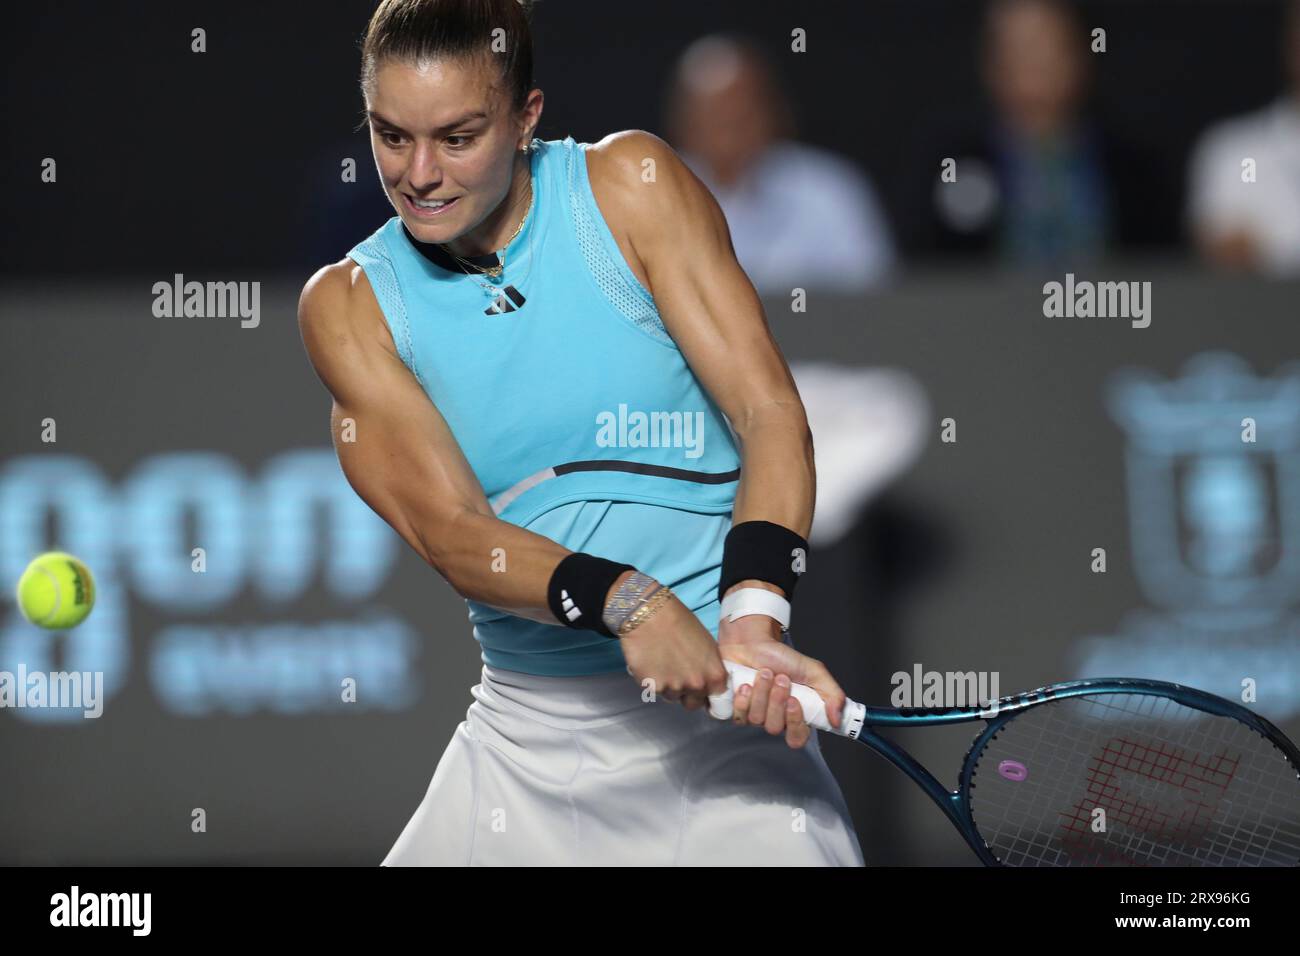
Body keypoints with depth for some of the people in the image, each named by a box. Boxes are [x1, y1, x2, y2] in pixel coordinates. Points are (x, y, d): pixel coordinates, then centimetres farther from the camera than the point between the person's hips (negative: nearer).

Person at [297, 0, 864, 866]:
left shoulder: (630, 186, -2)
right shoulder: (350, 303, 2)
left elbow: (769, 411, -9)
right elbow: (451, 532, -10)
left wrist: (753, 617, -27)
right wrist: (623, 600, -29)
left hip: (718, 709, -2)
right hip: (525, 731, 2)